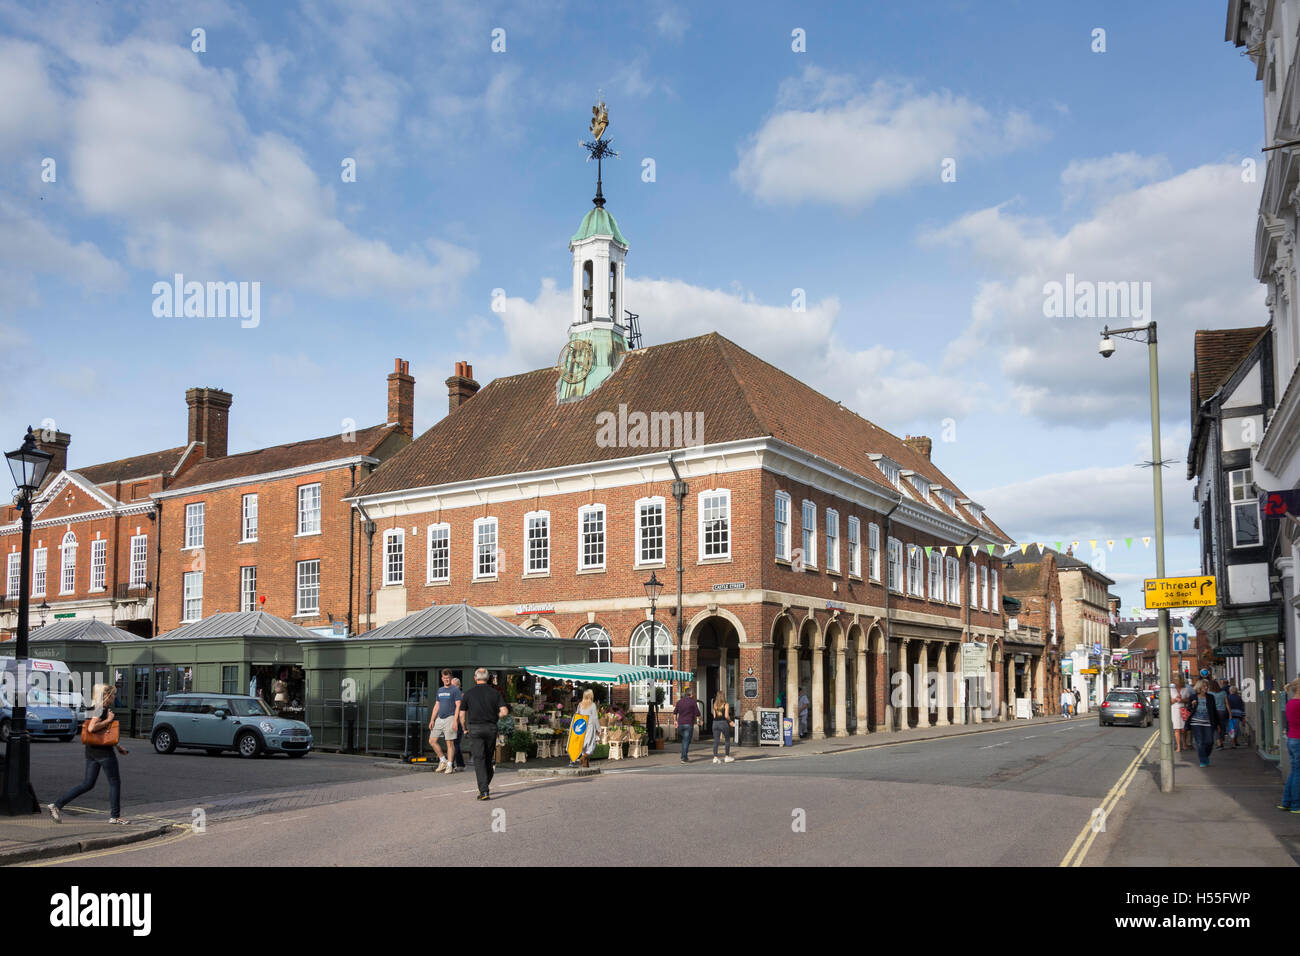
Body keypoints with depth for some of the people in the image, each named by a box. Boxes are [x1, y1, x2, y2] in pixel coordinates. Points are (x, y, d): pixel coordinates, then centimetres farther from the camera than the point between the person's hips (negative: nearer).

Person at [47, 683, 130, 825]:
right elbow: (91, 728, -28)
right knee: (115, 782, 2)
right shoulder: (102, 709, -14)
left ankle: (57, 805, 6)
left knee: (88, 784, 12)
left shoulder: (94, 709, 17)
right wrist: (108, 720, -17)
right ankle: (115, 816, 7)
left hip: (91, 751, 9)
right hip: (103, 751, -9)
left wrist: (118, 746, 25)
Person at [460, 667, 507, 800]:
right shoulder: (495, 692, 2)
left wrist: (465, 729, 15)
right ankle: (486, 785, 27)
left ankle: (484, 791, -13)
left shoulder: (468, 693, 0)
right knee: (488, 758, 17)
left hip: (475, 729, -2)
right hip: (491, 728, 2)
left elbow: (462, 714, 1)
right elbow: (504, 711, -7)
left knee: (479, 759, -4)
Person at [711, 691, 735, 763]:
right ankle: (727, 757, 13)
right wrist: (730, 721, 3)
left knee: (715, 741, 3)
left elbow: (714, 716, 6)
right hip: (723, 723, -4)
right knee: (727, 740, 11)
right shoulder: (726, 705, -5)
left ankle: (715, 758, -2)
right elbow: (726, 716, -13)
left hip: (715, 723, 4)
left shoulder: (715, 705, 8)